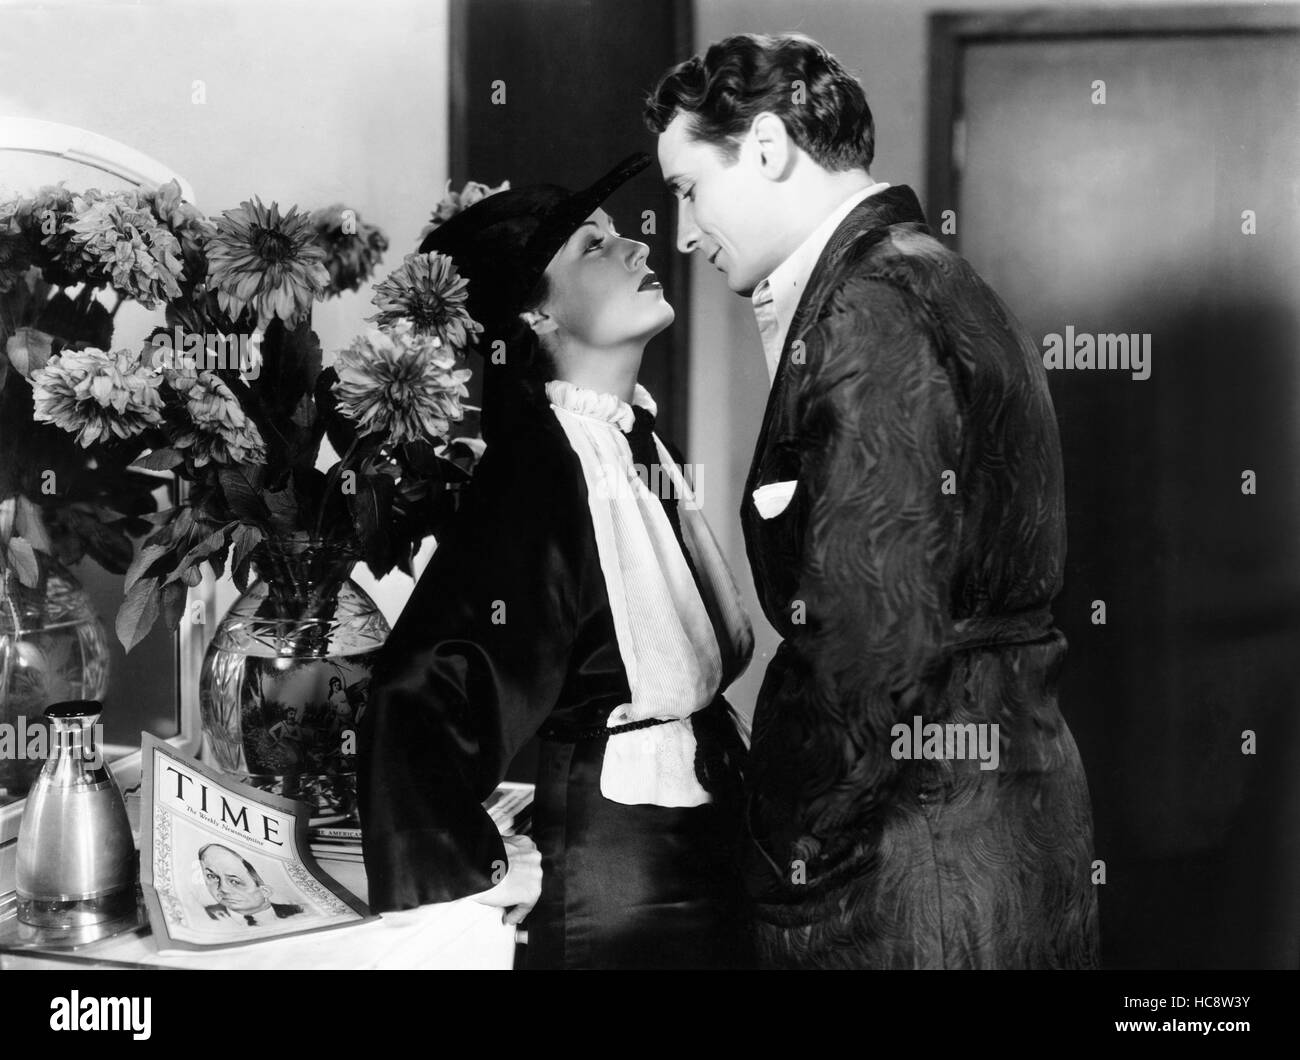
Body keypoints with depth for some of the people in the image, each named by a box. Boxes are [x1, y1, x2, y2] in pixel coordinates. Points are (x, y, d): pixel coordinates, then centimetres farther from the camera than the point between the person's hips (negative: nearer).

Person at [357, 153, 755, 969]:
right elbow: (418, 701, -27)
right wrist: (489, 875, -16)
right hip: (619, 864, -8)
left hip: (706, 846, 8)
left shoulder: (636, 437, 8)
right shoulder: (540, 465, -18)